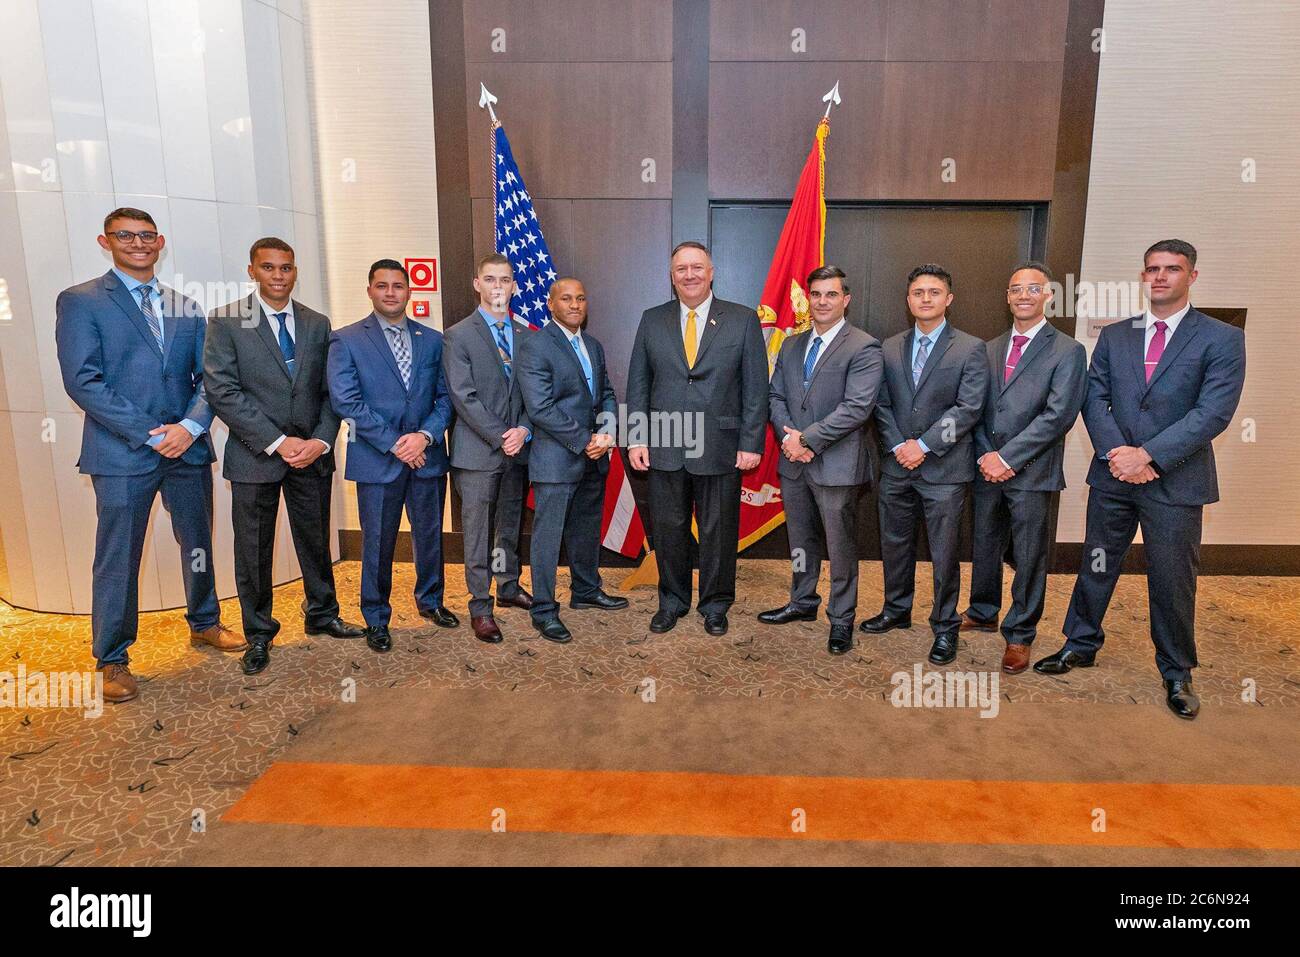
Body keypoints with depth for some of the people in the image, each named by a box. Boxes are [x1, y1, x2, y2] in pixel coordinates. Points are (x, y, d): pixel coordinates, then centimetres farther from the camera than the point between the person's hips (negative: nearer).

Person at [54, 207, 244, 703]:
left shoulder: (186, 308, 12)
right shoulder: (80, 301, 0)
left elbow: (208, 376, 7)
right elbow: (82, 380, -10)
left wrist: (191, 426, -11)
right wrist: (149, 434, -16)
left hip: (188, 446, 4)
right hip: (123, 453, -4)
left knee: (198, 545, 15)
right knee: (118, 559, 4)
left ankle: (204, 623, 35)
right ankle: (113, 660, 19)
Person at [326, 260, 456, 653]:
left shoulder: (433, 340, 9)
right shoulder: (346, 340, -1)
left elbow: (446, 396, 5)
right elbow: (345, 400, -11)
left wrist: (425, 435, -12)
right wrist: (393, 443, -15)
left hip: (427, 455, 3)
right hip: (377, 459, -3)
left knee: (430, 535, 14)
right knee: (377, 543, 7)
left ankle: (430, 600, 36)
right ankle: (376, 619, 24)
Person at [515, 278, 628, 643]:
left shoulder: (594, 345, 13)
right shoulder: (535, 347, -11)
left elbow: (606, 393, 15)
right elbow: (540, 408, -18)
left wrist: (607, 431, -5)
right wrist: (584, 441, -16)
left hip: (593, 457, 8)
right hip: (556, 459, -7)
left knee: (588, 529, 19)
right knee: (548, 536, 0)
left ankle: (586, 591, 36)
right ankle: (544, 611, 11)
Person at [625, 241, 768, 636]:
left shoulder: (743, 320, 1)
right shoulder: (652, 320, 7)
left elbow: (756, 388, -1)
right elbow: (638, 384, 8)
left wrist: (751, 442, -6)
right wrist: (636, 438, 0)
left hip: (721, 448, -2)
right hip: (664, 447, 2)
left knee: (718, 531, 9)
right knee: (668, 529, 11)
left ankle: (715, 605, 28)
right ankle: (672, 601, 30)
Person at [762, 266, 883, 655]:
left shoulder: (864, 348, -8)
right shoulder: (791, 346, 13)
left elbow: (857, 407, -18)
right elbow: (776, 396, 11)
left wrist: (807, 439, -18)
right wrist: (788, 436, -8)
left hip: (836, 465, -6)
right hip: (794, 463, 6)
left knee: (841, 548, 5)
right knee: (801, 541, 19)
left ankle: (841, 620, 20)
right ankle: (803, 603, 36)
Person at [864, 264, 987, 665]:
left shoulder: (970, 349, -2)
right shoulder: (890, 348, 10)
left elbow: (968, 408, -9)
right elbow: (881, 404, 7)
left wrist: (924, 445, -15)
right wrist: (898, 446, -8)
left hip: (944, 468, -4)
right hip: (897, 466, 4)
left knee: (944, 553, 3)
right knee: (895, 543, 15)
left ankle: (945, 626, 19)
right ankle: (896, 610, 33)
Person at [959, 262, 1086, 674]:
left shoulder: (1068, 352, -4)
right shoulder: (990, 349, 12)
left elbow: (1058, 416, -13)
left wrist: (1007, 457, -17)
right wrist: (986, 456, -6)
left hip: (1032, 472, -4)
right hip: (988, 469, 5)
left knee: (1029, 558, 5)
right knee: (985, 547, 16)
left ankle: (1020, 635, 19)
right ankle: (982, 613, 35)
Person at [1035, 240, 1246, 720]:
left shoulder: (1222, 339, -3)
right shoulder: (1114, 335, 8)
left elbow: (1213, 412, -13)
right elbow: (1094, 396, 1)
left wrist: (1147, 455, -19)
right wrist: (1117, 454, -14)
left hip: (1176, 480, -3)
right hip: (1113, 476, 3)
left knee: (1172, 580, 7)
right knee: (1096, 567, 12)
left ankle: (1177, 673, 25)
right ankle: (1081, 645, 30)